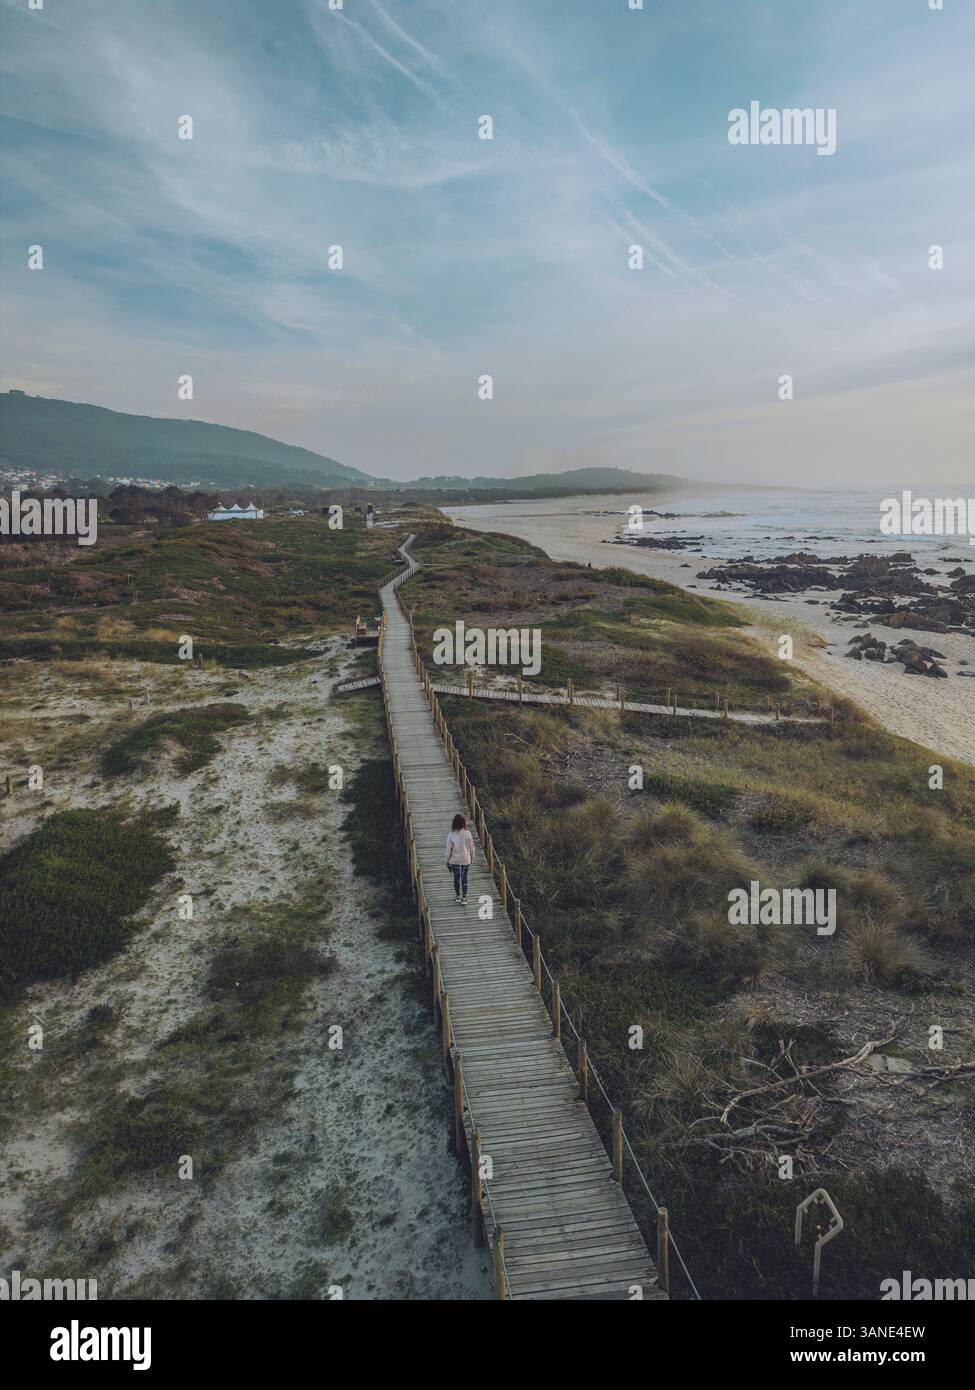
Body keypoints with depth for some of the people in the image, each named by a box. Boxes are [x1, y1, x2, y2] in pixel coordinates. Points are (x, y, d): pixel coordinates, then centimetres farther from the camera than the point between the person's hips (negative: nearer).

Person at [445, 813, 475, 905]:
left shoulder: (451, 835, -16)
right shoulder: (467, 833, -14)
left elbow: (449, 849, -9)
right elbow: (471, 847, -4)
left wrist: (448, 860, 4)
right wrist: (472, 857, 12)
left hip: (454, 860, 0)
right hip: (465, 859, 0)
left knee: (456, 878, 16)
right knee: (464, 879, 10)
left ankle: (458, 896, 30)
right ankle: (464, 898, 11)